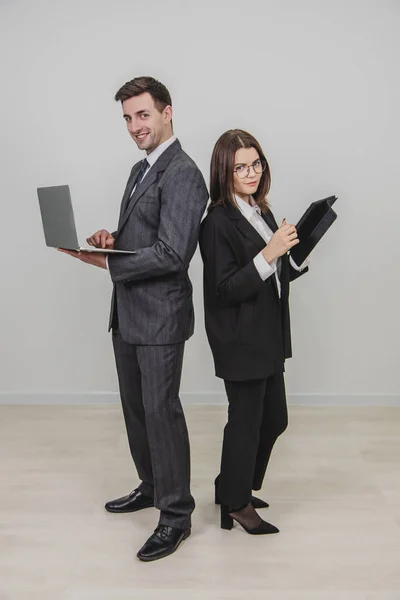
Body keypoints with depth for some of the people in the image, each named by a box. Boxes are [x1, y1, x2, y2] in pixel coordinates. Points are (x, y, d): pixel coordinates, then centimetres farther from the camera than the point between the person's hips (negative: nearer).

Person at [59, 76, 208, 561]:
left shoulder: (182, 174, -16)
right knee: (135, 407, 19)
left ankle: (176, 515, 15)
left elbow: (171, 254, -23)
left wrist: (105, 262, -17)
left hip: (160, 316, -9)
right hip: (128, 313, 9)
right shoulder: (140, 170, 15)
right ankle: (151, 486, 38)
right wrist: (109, 240, -1)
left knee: (161, 411, -1)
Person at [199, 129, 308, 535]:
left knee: (274, 419, 17)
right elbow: (225, 290, -19)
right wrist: (269, 254, -26)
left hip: (267, 336, 9)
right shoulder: (218, 222, -16)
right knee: (246, 421, 5)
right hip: (240, 341, -8)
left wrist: (294, 253, -3)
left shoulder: (261, 212, 8)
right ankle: (237, 505, 27)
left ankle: (233, 487, 37)